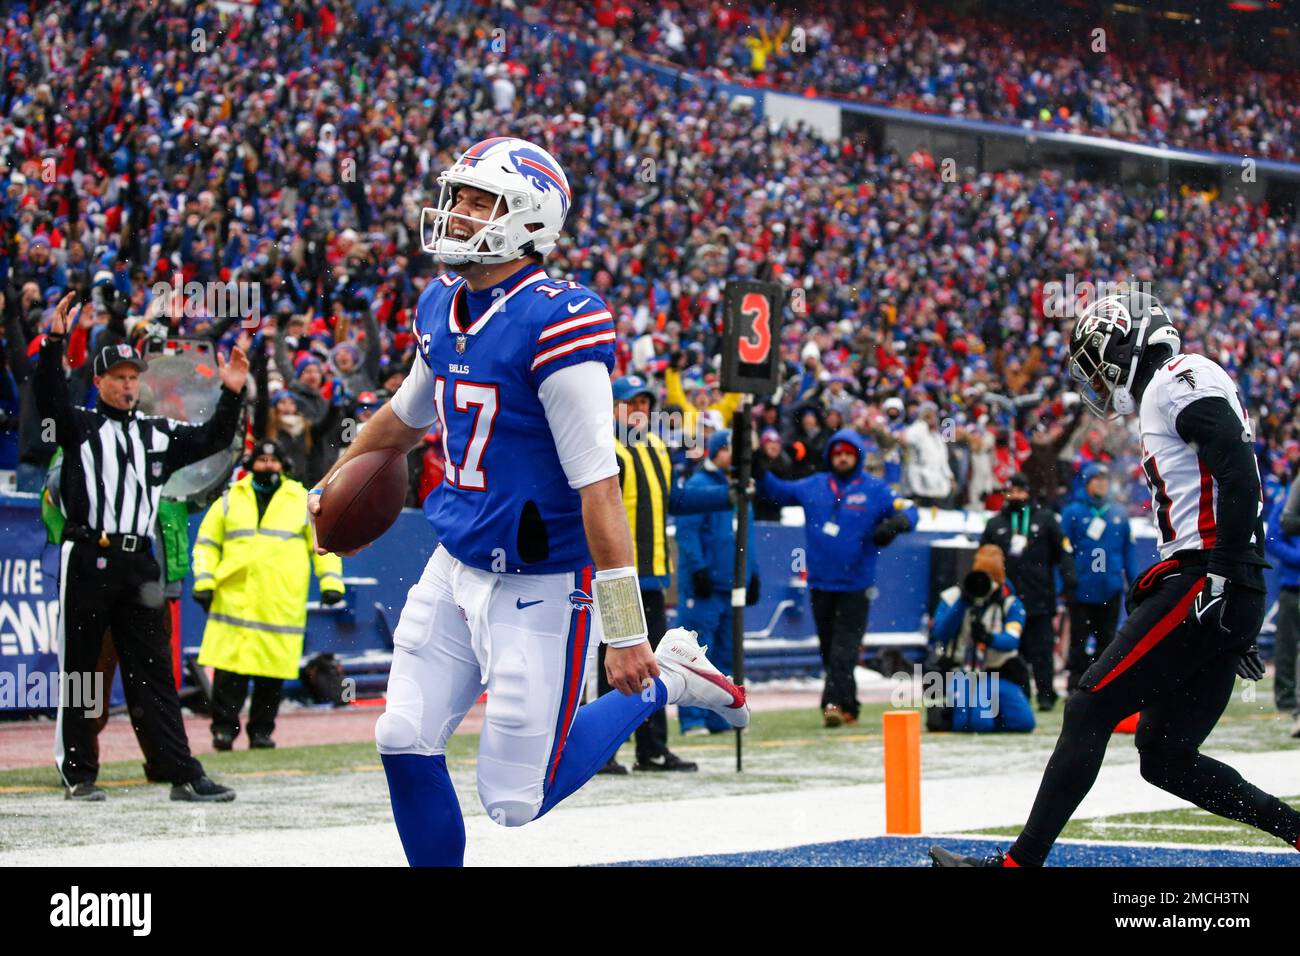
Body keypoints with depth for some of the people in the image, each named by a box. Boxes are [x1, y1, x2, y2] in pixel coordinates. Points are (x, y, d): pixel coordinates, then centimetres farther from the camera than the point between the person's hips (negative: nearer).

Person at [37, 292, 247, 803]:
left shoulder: (158, 433, 18)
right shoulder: (79, 425, 5)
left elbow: (212, 439, 15)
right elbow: (49, 395, -12)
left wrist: (231, 394, -1)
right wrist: (54, 340, -26)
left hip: (138, 563, 4)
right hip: (87, 558, -3)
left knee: (153, 671, 3)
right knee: (78, 666, 1)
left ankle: (181, 773, 0)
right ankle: (78, 773, 8)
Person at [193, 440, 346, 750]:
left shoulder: (303, 501, 13)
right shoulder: (230, 500, 14)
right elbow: (206, 543, 16)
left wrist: (331, 581, 3)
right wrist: (203, 581, 5)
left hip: (281, 605, 0)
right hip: (233, 601, 0)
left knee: (271, 674, 0)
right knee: (229, 668, -6)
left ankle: (262, 731, 11)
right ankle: (224, 728, 2)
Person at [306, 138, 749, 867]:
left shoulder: (556, 323, -22)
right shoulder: (442, 308, 5)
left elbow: (598, 485, -24)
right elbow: (410, 414, 26)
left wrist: (626, 631, -25)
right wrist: (335, 483, 39)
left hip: (539, 585, -8)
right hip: (457, 566, 8)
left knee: (517, 800, -1)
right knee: (405, 743, 5)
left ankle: (662, 680, 17)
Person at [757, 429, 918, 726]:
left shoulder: (875, 489, 0)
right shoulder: (813, 486, 8)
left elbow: (907, 509, -4)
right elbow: (780, 491, 18)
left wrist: (894, 523, -25)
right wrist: (760, 473, 2)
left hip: (855, 584, -4)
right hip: (820, 582, 4)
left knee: (844, 646, -11)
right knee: (829, 645, 10)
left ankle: (834, 701, -19)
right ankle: (847, 706, 21)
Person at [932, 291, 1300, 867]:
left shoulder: (1181, 378, -4)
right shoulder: (1166, 400, 28)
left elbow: (1239, 473, -18)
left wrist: (1224, 580, -24)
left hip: (1206, 582, -10)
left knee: (1091, 709, -8)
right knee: (1165, 759, 8)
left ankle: (1021, 861, -8)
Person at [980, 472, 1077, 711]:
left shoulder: (1044, 519, 8)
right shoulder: (995, 524, 14)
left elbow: (1064, 551, 5)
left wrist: (1070, 582, -6)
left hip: (1039, 599, -2)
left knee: (1041, 650, -5)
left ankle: (1046, 694, 0)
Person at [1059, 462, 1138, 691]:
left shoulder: (1119, 514, 8)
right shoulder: (1073, 513, -2)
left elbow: (1129, 552, 10)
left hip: (1110, 592, 3)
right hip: (1082, 592, -3)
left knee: (1106, 640, 7)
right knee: (1079, 640, 1)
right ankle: (1075, 687, 6)